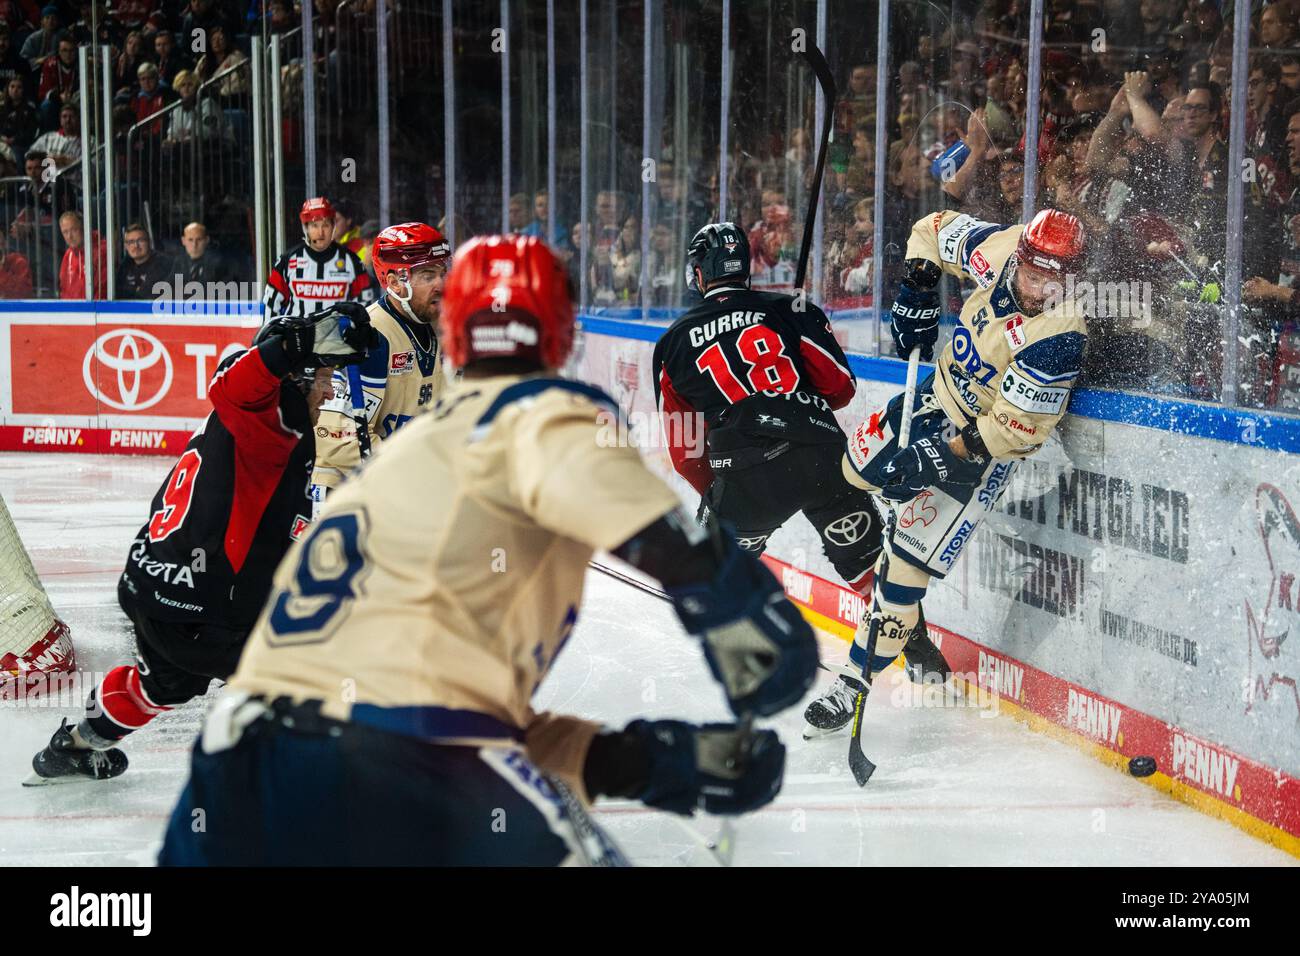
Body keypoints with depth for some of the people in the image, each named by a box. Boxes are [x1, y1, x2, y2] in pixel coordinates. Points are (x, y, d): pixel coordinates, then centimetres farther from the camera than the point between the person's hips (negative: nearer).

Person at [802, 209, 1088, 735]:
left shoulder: (1059, 338, -34)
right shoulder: (998, 248, -17)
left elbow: (1011, 433, -30)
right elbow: (936, 229, 4)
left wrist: (938, 456, -27)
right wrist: (917, 288, -5)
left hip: (983, 443, -7)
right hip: (939, 394, 7)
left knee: (908, 560, -7)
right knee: (856, 465, 24)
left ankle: (859, 676, 6)